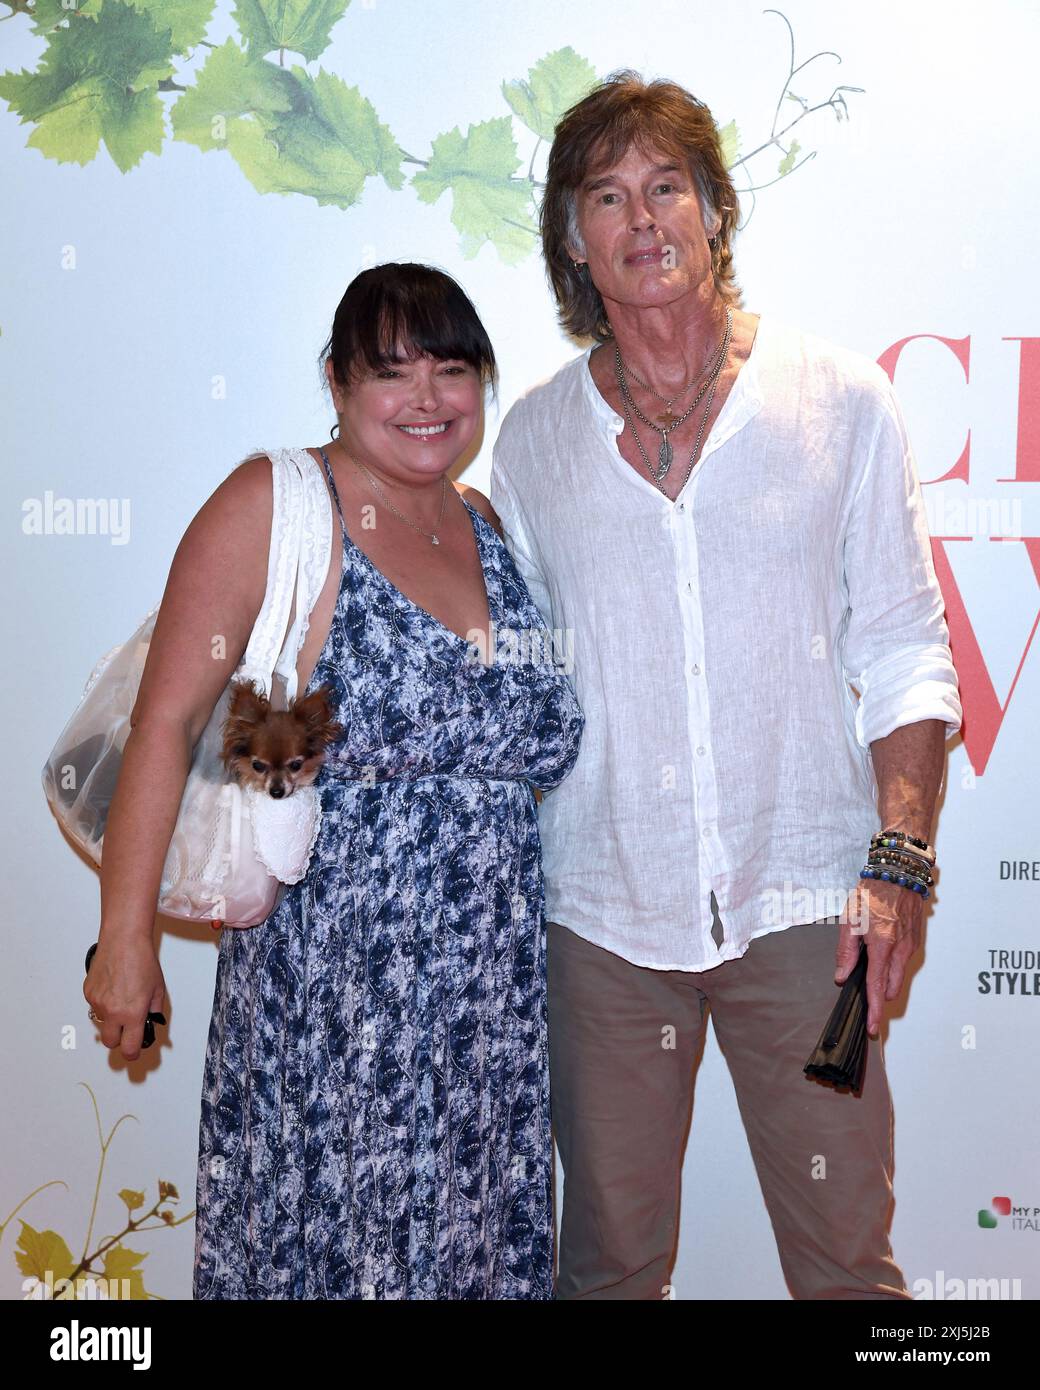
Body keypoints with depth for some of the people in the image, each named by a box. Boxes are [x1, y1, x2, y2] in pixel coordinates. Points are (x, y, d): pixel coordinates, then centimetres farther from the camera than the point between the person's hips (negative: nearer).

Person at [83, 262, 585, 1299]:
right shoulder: (274, 505, -8)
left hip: (490, 991, 6)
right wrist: (126, 932, -14)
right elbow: (165, 720, -12)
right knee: (324, 1246, 6)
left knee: (471, 1243, 14)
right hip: (328, 989, -5)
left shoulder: (486, 526, 11)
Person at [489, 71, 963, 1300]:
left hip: (801, 899, -1)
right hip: (600, 909, 2)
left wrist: (901, 861, -8)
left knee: (845, 1250, 5)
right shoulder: (532, 438, 6)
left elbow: (903, 648, 2)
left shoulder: (841, 399, 3)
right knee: (609, 1253, 13)